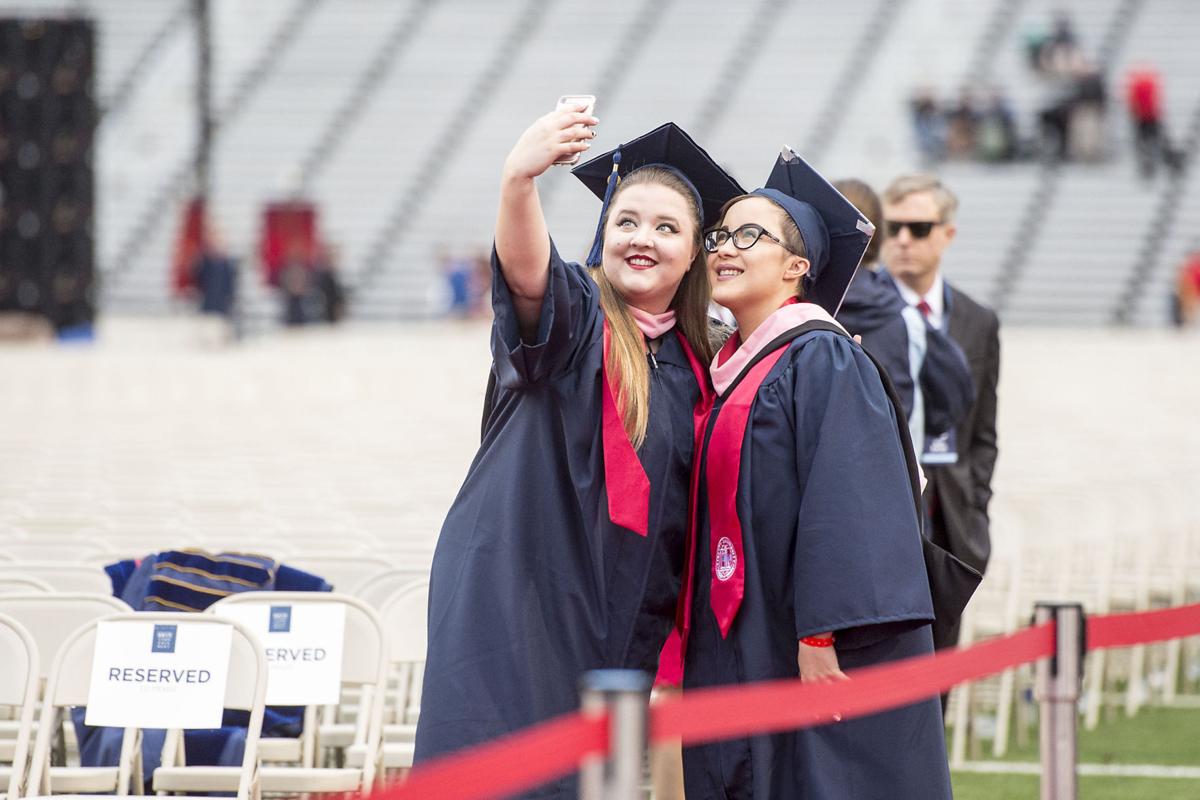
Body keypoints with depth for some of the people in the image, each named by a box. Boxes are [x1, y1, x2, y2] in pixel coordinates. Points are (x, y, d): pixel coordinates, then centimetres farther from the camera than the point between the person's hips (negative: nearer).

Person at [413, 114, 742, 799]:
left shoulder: (695, 366, 12)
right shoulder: (575, 315, -4)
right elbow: (525, 268, -28)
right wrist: (519, 179, -49)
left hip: (614, 627, 5)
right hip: (515, 605, -5)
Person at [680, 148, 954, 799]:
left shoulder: (822, 361, -10)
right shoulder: (730, 370, 16)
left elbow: (845, 501, -18)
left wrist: (820, 634, -23)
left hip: (818, 657, -8)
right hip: (741, 654, 8)